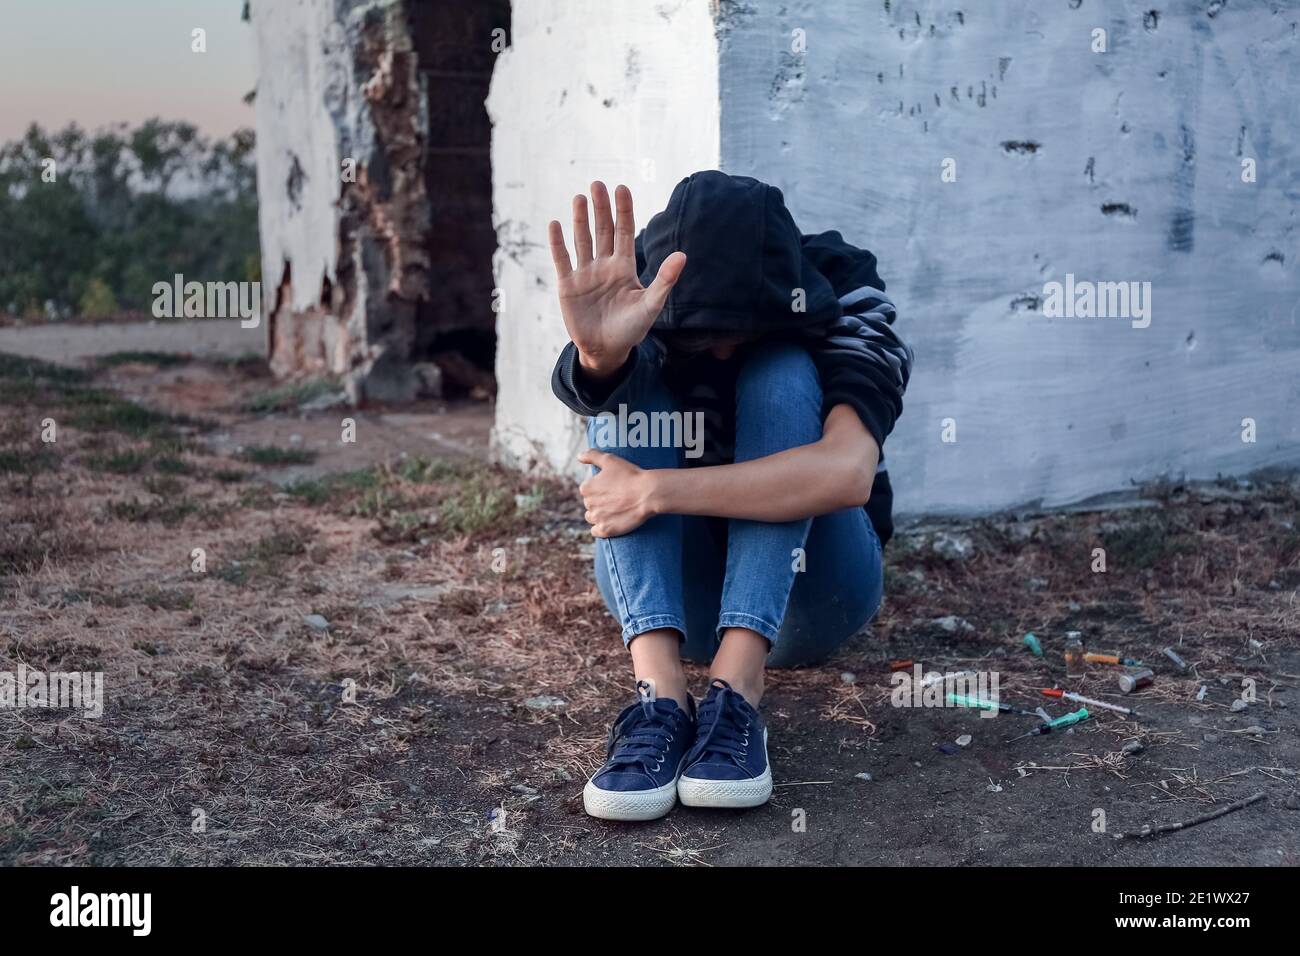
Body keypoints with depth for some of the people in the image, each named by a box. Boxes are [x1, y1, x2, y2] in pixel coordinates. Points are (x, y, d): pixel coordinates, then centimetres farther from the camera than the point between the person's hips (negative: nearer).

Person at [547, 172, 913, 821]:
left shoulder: (845, 297, -18)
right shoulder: (643, 312, -12)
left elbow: (847, 471, -37)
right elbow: (593, 383, -37)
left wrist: (657, 490, -38)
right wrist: (600, 353, -60)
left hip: (806, 589, -2)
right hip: (677, 592, 2)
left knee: (779, 375, -26)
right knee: (625, 378, -23)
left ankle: (734, 695, -36)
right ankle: (660, 694, -37)